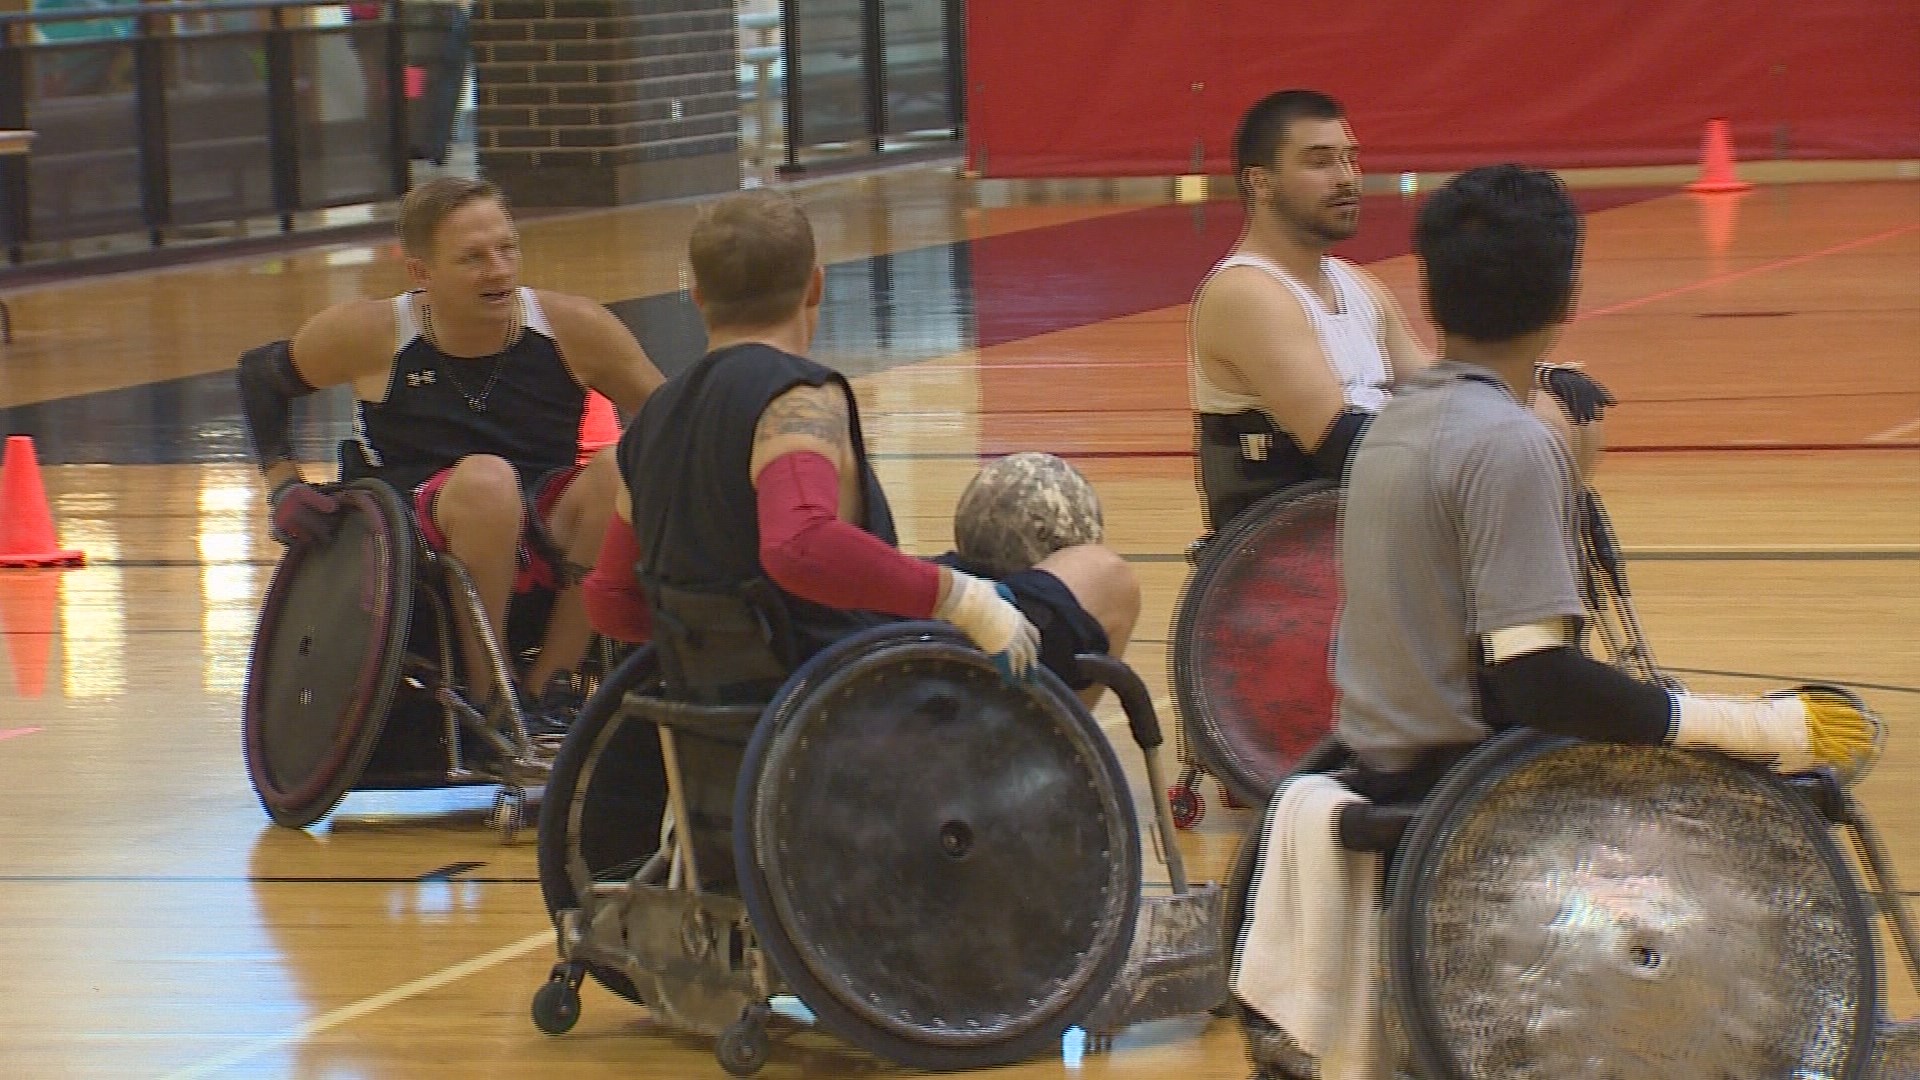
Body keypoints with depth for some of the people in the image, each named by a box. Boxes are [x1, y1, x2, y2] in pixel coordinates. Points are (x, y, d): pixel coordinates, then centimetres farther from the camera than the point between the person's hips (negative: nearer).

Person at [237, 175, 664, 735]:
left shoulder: (572, 327, -6)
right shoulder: (373, 333, -7)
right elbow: (260, 371, 12)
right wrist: (284, 487, 2)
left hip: (551, 545, 2)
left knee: (618, 469, -28)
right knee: (485, 479, -34)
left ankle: (543, 690, -19)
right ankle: (488, 704, -21)